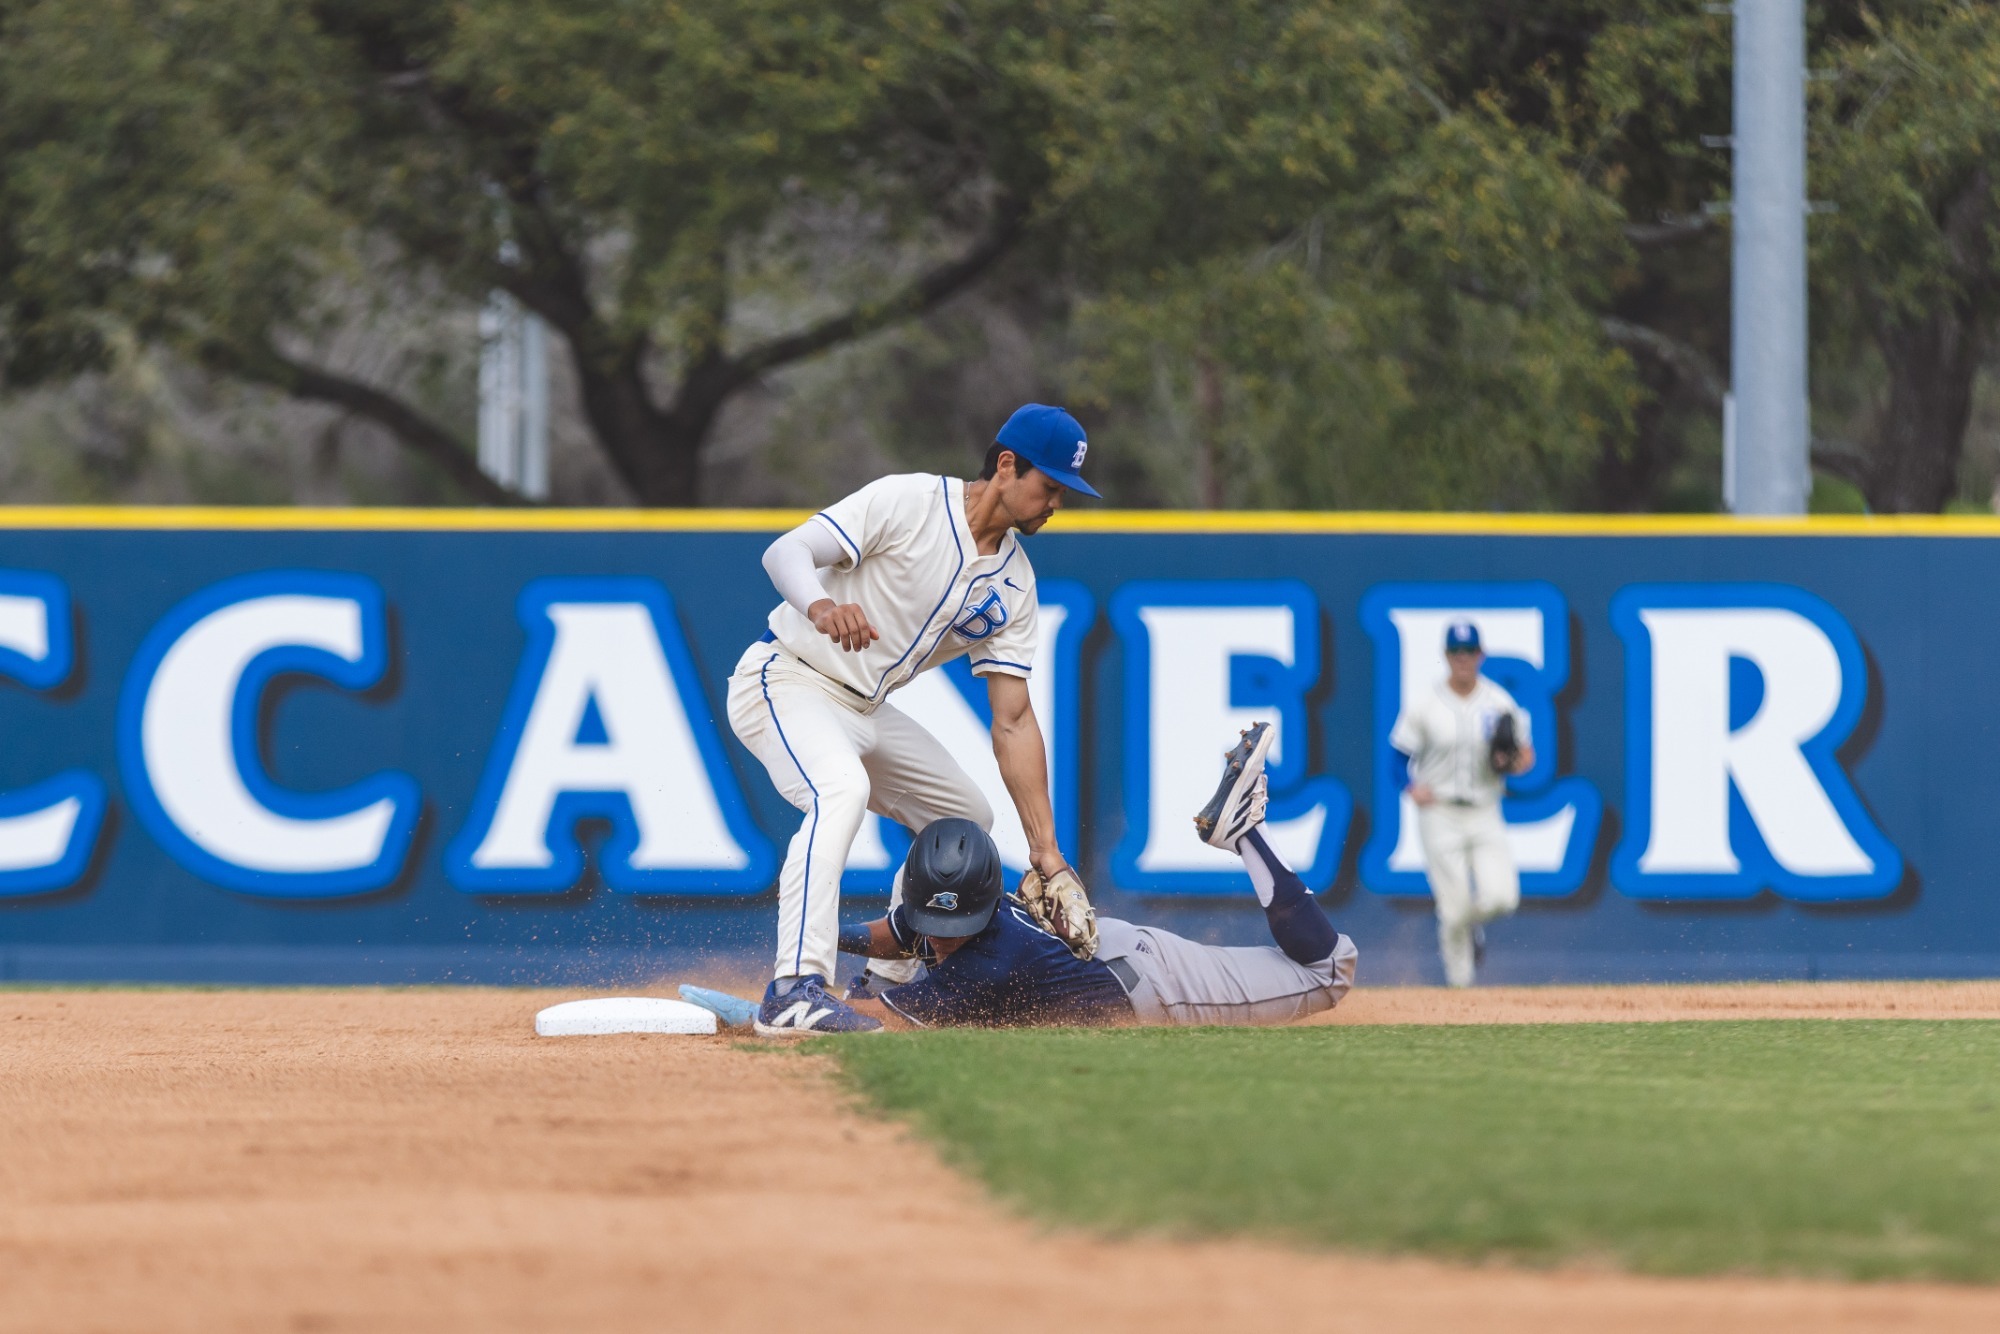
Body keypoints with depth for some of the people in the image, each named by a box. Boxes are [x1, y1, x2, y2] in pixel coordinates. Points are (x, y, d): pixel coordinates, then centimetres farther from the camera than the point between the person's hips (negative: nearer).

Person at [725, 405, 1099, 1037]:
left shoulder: (1012, 584, 3)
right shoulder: (908, 502, -17)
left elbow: (1013, 720, 2)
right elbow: (786, 551, -25)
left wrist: (1045, 848, -4)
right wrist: (820, 605, -49)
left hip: (864, 710, 9)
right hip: (785, 679, -9)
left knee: (967, 818, 18)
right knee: (842, 788, -35)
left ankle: (892, 980, 32)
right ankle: (796, 991, -45)